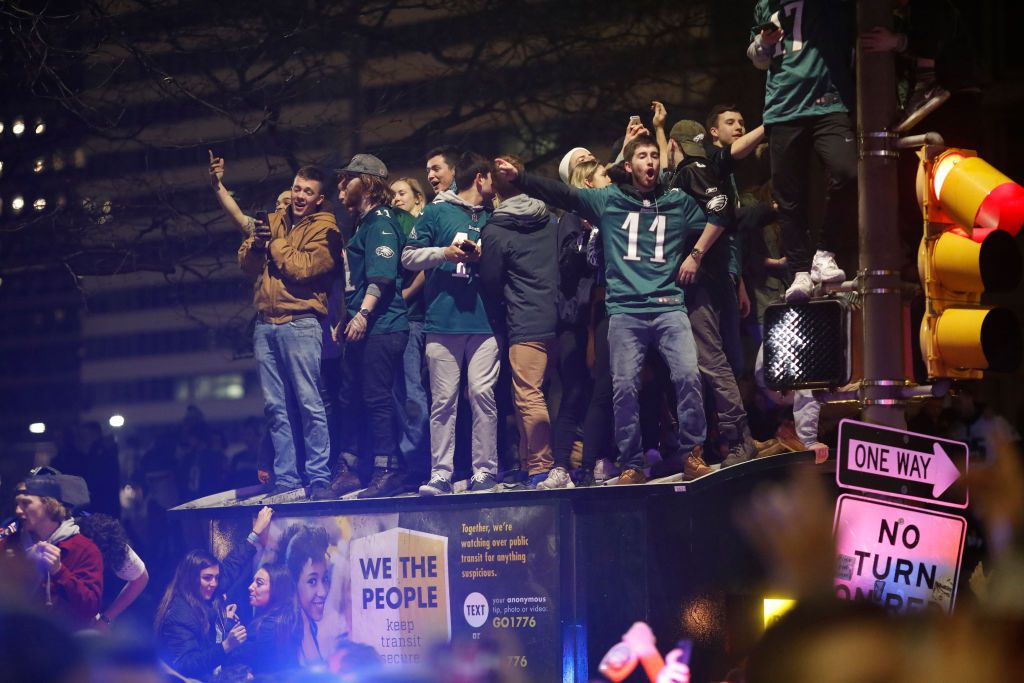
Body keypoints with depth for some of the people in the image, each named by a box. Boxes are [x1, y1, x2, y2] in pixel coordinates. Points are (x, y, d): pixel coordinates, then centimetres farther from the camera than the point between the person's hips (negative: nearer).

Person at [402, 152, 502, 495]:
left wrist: (485, 257, -2)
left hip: (483, 321, 2)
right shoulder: (437, 212, 10)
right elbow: (409, 256, 6)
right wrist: (444, 253, -8)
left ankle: (485, 472, -3)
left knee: (483, 395, -7)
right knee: (443, 400, -2)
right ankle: (440, 473, -1)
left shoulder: (492, 218, 18)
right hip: (443, 321, -2)